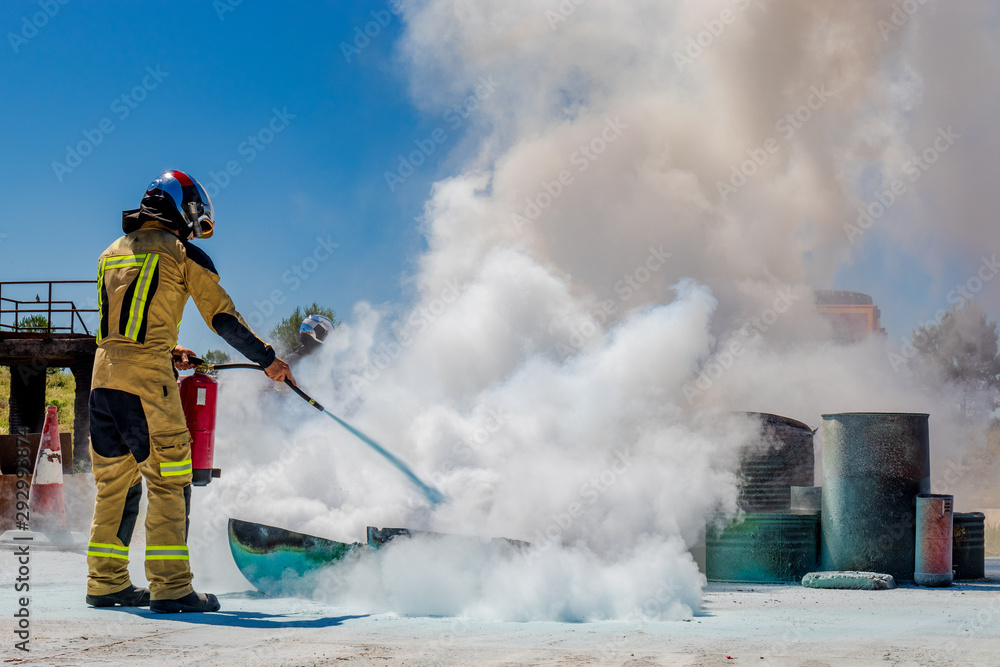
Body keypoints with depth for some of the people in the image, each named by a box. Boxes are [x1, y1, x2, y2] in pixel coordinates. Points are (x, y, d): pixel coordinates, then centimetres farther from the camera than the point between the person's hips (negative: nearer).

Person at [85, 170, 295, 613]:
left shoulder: (112, 253, 19)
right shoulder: (183, 253, 0)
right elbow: (222, 317, 0)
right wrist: (267, 359, 9)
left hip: (103, 372, 7)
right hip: (148, 378, -7)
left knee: (114, 483, 14)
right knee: (168, 481, -3)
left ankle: (106, 582, 16)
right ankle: (170, 586, -6)